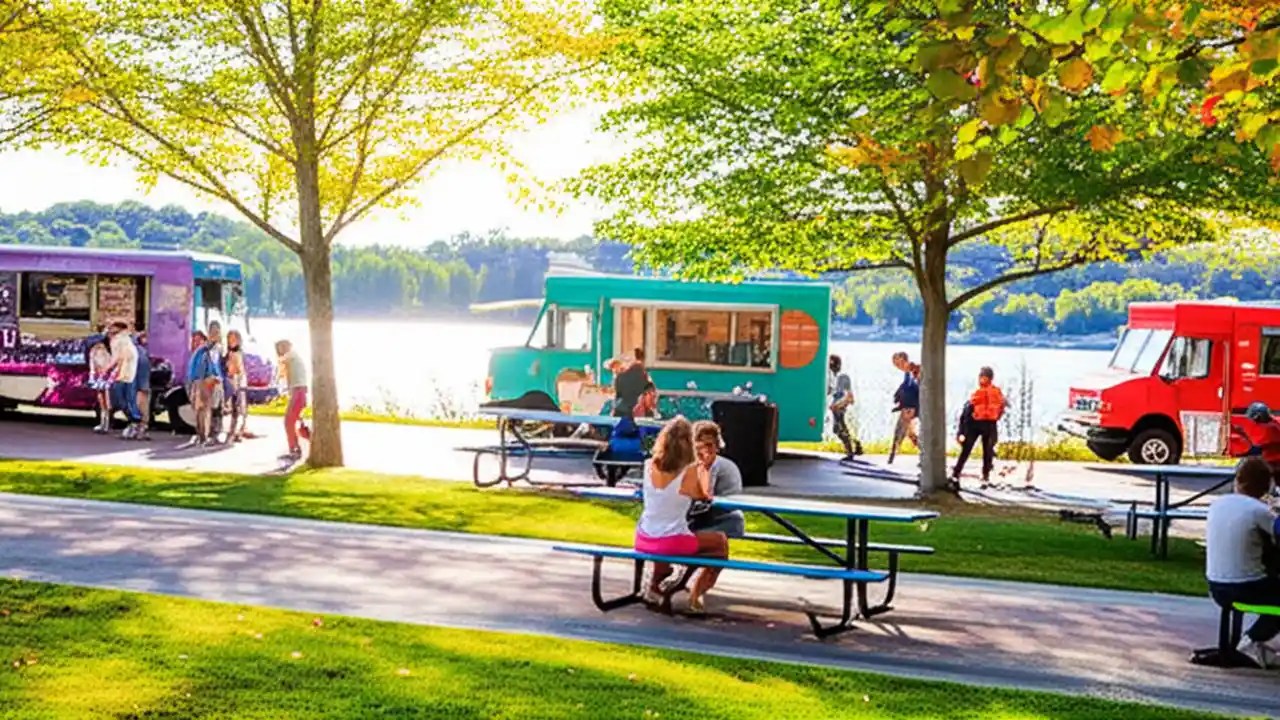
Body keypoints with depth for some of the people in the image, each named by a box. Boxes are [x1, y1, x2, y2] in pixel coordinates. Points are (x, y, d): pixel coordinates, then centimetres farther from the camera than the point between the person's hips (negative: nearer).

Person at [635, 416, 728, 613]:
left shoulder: (649, 466, -6)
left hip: (643, 541, 5)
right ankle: (696, 594, 17)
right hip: (673, 543, -5)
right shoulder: (690, 472, -18)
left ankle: (654, 586, 43)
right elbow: (705, 496, 1)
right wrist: (704, 472, 16)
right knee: (721, 541, 20)